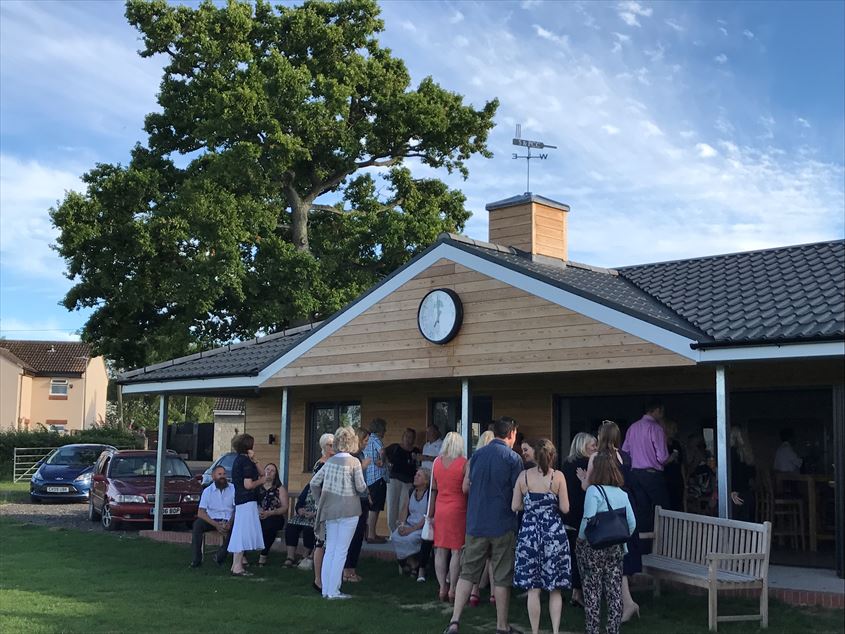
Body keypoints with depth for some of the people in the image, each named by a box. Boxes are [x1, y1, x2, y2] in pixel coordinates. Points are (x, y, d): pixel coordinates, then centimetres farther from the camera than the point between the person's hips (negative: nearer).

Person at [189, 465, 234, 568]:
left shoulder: (233, 489, 2)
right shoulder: (207, 491, 2)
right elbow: (200, 512, -7)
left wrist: (230, 523, -24)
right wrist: (216, 524, -21)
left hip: (228, 521, -1)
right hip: (212, 520, 1)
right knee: (197, 524, -28)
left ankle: (220, 556, -12)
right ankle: (197, 559, -19)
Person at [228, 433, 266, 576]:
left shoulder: (239, 460, 16)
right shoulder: (245, 461, -14)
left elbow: (262, 473, 13)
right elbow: (248, 485, -20)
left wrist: (253, 460, -2)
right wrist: (261, 480, -4)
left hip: (240, 501, 10)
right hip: (247, 501, -10)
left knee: (240, 533, 14)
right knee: (243, 533, -8)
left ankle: (236, 565, 19)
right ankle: (237, 567, -7)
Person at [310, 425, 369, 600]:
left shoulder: (330, 461, 6)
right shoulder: (354, 462, -10)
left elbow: (314, 482, 7)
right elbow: (360, 487, -12)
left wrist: (320, 502, 17)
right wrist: (364, 489, 11)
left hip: (330, 511, 5)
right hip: (348, 511, -5)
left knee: (330, 549, 13)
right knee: (341, 551, 1)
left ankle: (326, 589, 18)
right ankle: (333, 591, 2)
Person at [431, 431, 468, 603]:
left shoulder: (437, 462, 4)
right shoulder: (464, 463, -8)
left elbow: (433, 489, 9)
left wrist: (431, 512, 15)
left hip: (441, 510, 4)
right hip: (458, 510, -4)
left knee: (440, 550, 8)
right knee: (456, 551, 1)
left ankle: (442, 588, 11)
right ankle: (452, 589, 2)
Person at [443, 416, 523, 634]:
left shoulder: (477, 455, 4)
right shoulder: (513, 458, -8)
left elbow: (466, 487, 9)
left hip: (476, 522, 3)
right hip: (503, 524, -3)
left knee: (467, 571, 9)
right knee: (502, 576, 6)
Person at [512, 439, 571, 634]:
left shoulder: (524, 476, -2)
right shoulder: (558, 476, -6)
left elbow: (515, 506, 1)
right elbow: (565, 508, -6)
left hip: (529, 533, 1)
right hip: (554, 533, -1)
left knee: (533, 589, 7)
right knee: (555, 589, 10)